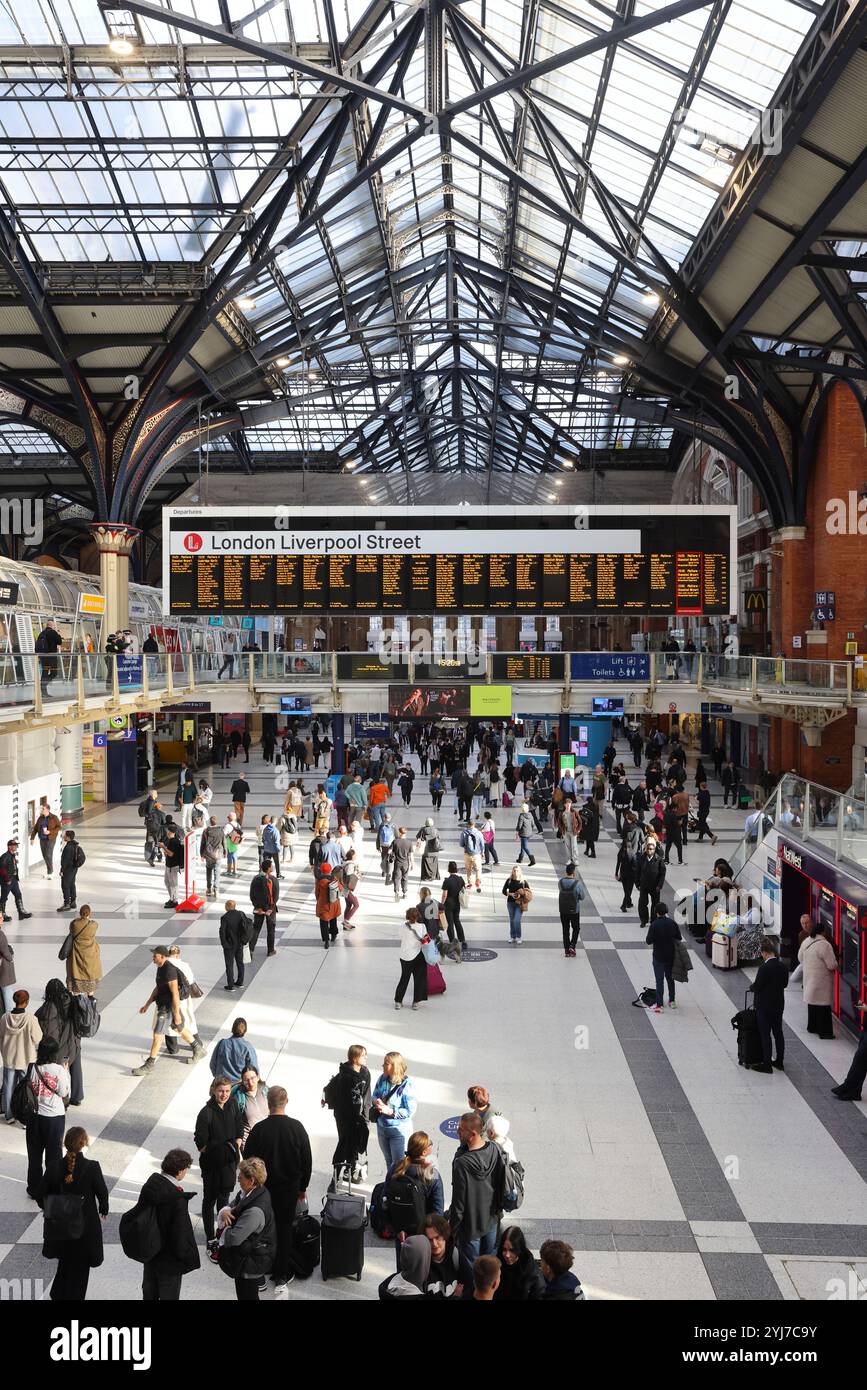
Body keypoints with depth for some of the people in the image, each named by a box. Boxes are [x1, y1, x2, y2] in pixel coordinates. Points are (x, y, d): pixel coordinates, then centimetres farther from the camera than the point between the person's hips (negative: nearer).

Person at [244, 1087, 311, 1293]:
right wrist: (302, 1187, 10)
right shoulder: (297, 1127, -12)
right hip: (289, 1187, 1)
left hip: (263, 1187, -1)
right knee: (284, 1229, 13)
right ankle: (282, 1275, 20)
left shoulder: (259, 1129, -17)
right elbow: (307, 1160, -3)